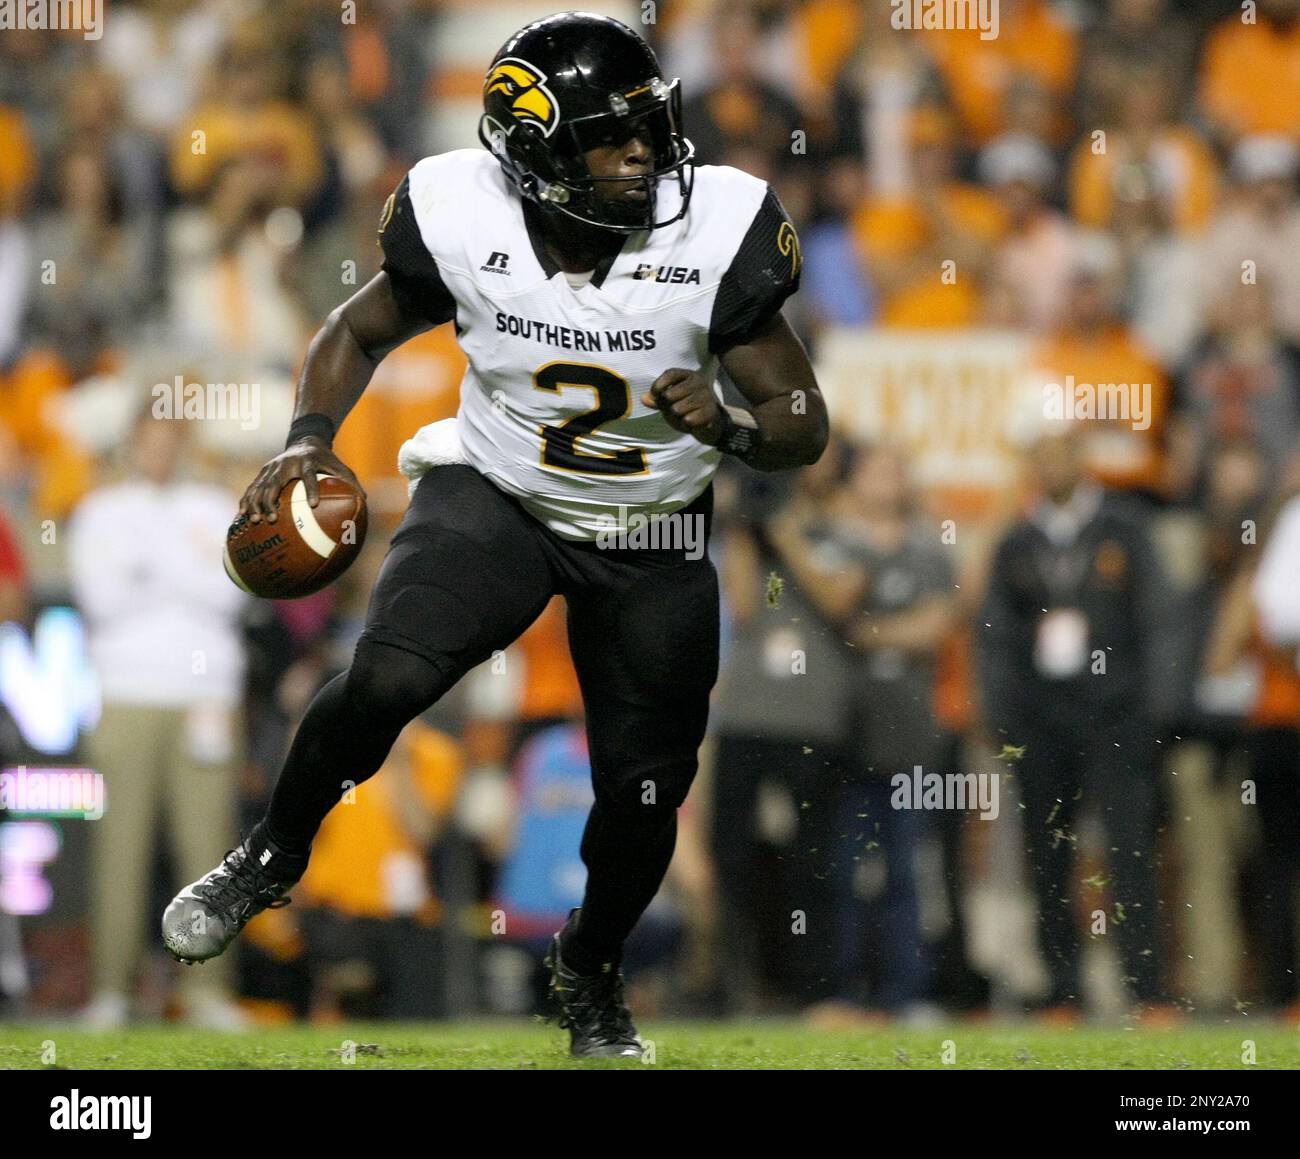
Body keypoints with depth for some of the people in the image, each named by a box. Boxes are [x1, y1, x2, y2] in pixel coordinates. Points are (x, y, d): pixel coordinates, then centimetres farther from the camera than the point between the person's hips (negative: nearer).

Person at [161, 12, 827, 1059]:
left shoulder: (716, 236, -22)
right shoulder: (463, 220, -20)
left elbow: (805, 421, -13)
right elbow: (359, 333, 1)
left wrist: (731, 427, -35)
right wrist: (309, 442, -15)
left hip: (653, 537, 1)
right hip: (494, 496, -1)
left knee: (645, 788, 3)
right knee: (387, 678, -25)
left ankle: (591, 970, 35)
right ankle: (274, 858, 4)